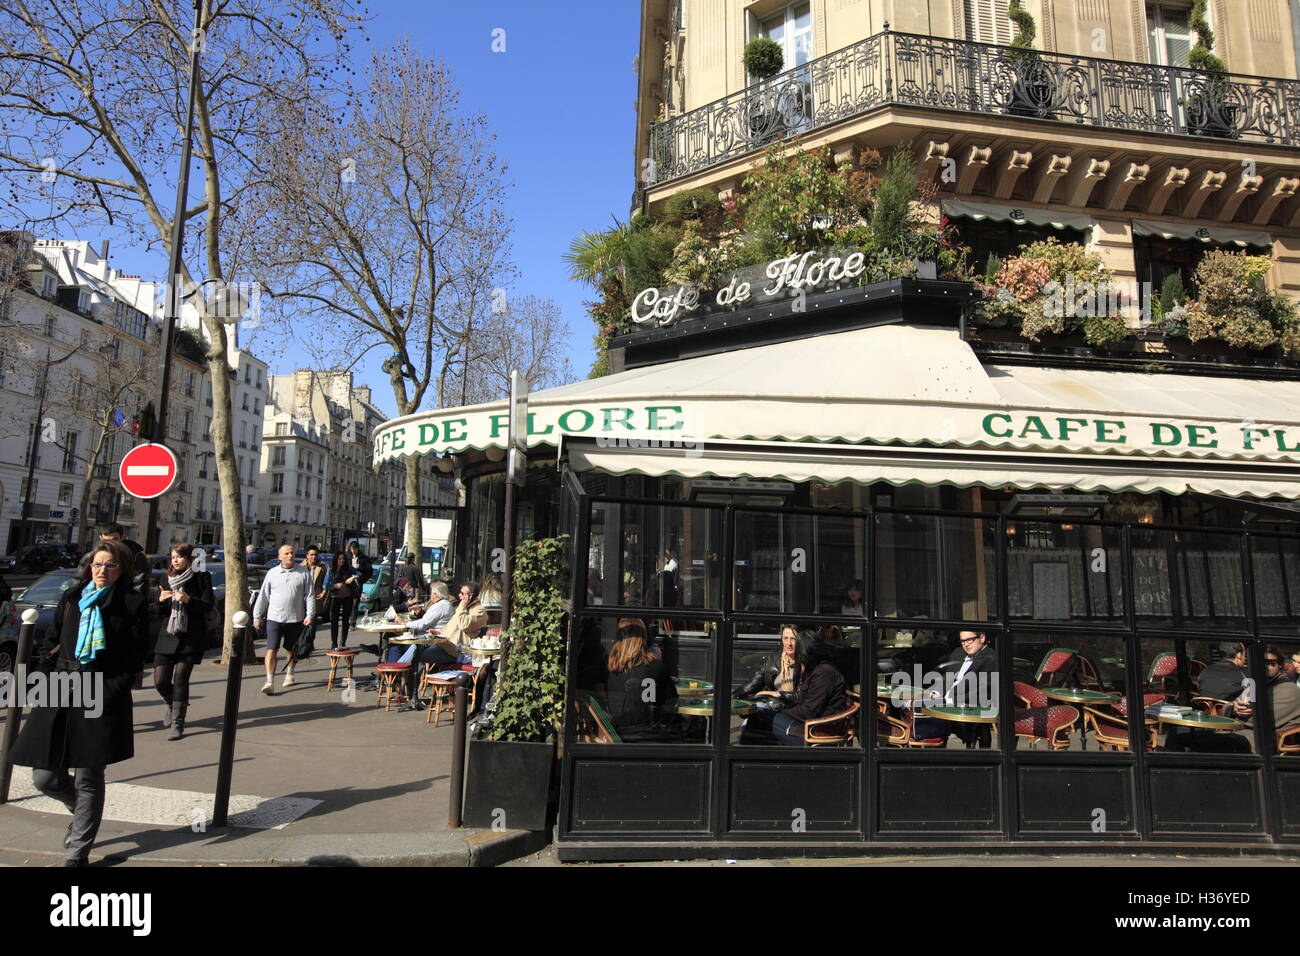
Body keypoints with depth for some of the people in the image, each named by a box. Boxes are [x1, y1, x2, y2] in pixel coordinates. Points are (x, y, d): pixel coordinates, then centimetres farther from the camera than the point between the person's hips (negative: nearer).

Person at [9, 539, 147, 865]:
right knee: (45, 776, 4)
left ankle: (78, 852, 17)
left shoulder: (132, 604, 0)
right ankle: (82, 810, 35)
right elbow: (49, 645, 17)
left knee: (88, 778, 2)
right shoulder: (71, 599, 12)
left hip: (102, 699, -4)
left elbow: (132, 658, -1)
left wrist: (110, 693, -9)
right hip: (60, 693, 4)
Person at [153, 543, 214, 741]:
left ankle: (177, 724, 3)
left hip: (191, 637, -4)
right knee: (160, 680, 1)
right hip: (168, 635, 4)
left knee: (180, 678, -7)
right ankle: (173, 705, 33)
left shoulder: (201, 577, -3)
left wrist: (188, 600, -24)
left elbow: (208, 606, -8)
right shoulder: (168, 578, 11)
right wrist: (161, 600, -9)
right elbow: (159, 611, 14)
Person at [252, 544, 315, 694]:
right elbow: (263, 597, 10)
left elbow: (310, 596, 1)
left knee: (292, 650, 14)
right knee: (272, 650, -10)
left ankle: (289, 675, 32)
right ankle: (270, 682, -11)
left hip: (296, 619, 0)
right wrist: (257, 617, 8)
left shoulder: (303, 574, 3)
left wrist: (309, 615, -8)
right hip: (274, 618, 0)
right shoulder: (272, 573, 6)